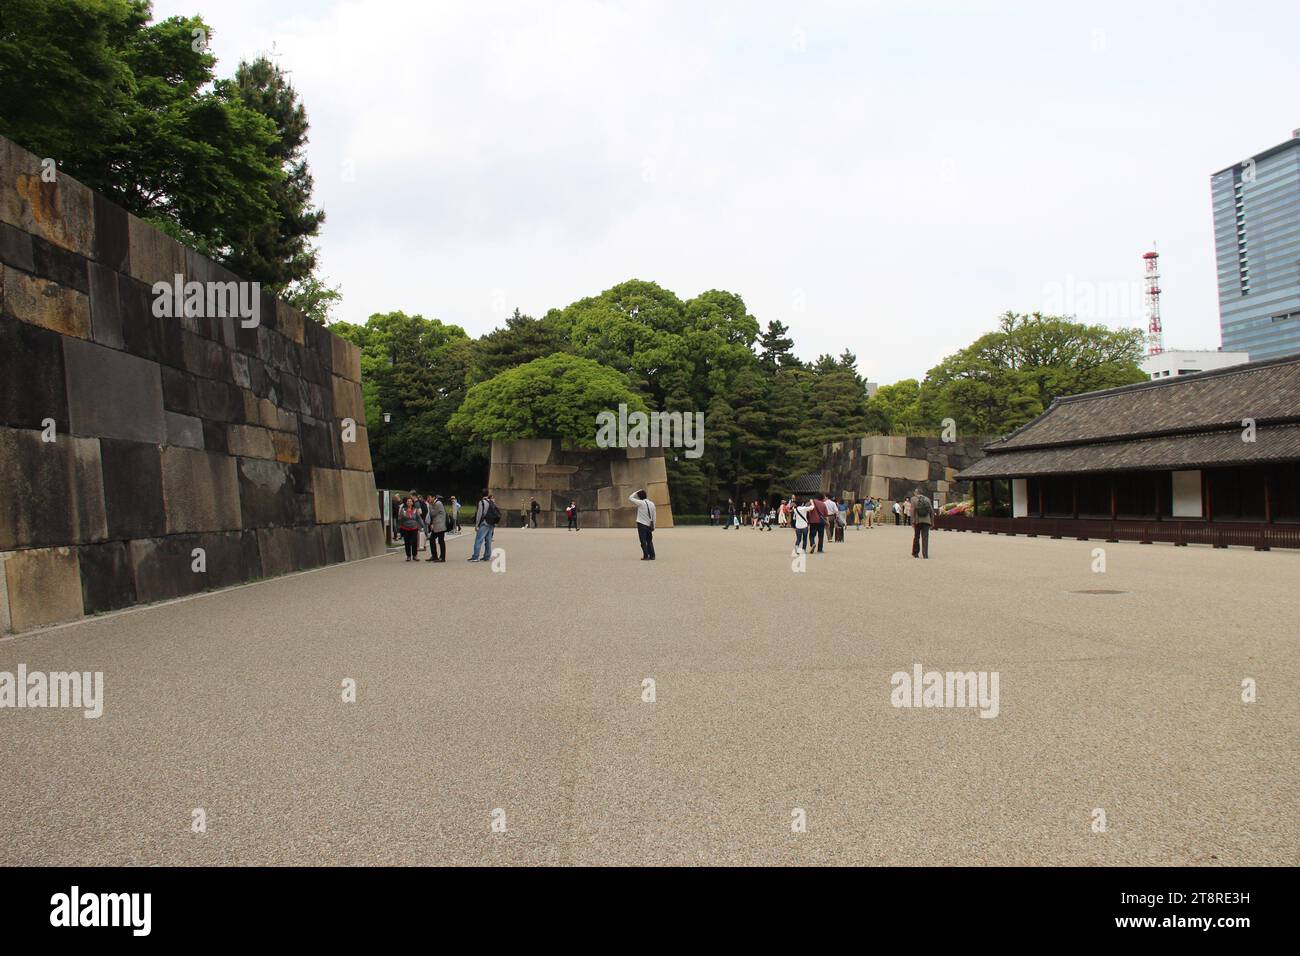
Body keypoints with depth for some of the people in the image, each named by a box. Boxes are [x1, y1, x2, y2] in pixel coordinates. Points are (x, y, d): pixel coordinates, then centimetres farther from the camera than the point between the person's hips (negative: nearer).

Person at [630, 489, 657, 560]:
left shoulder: (640, 503, -11)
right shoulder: (652, 504, 6)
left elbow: (630, 498, -4)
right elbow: (654, 516, 8)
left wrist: (637, 492, 4)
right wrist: (653, 526, 13)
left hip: (641, 524, -5)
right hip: (649, 525, 5)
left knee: (643, 541, -2)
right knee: (649, 541, 13)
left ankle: (646, 556, -5)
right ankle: (652, 556, 12)